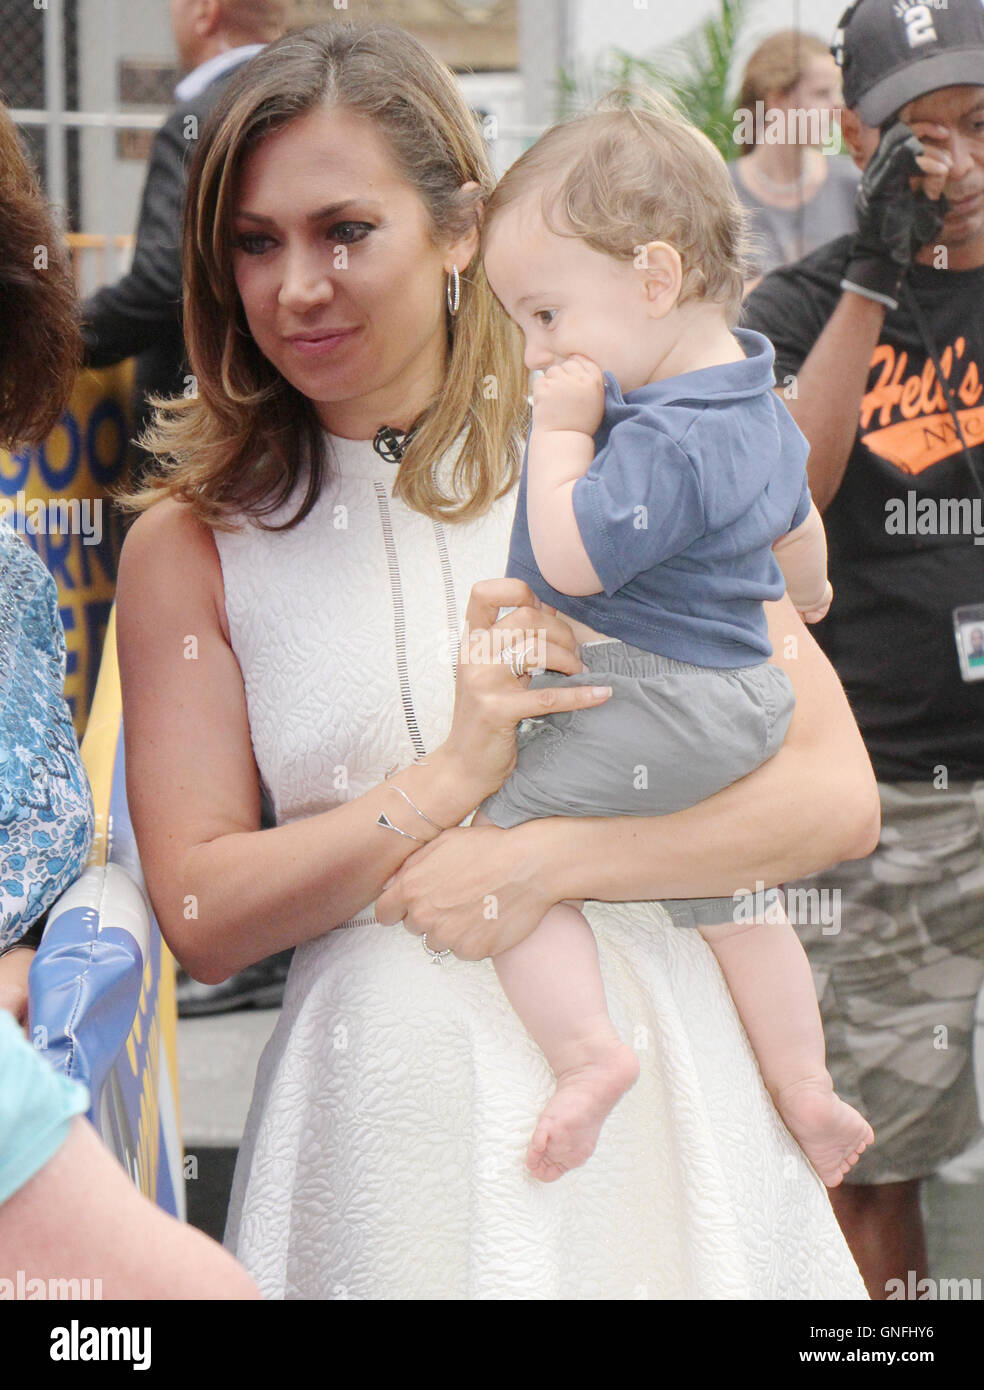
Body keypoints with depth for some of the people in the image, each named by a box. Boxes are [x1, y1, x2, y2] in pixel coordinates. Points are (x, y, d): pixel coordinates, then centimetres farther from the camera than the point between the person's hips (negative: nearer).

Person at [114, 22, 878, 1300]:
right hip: (388, 1095, 0)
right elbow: (203, 917, -5)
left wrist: (543, 860, -17)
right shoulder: (191, 544, 1)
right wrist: (453, 777, -18)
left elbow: (837, 795, -5)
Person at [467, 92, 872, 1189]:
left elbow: (568, 560, -29)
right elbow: (799, 523, 25)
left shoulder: (664, 440, -26)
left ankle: (586, 1048, -14)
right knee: (726, 892, 24)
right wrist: (807, 592, 45)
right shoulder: (757, 408, 8)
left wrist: (562, 435, -19)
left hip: (646, 710, -10)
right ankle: (804, 1090, 31)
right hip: (743, 698, 10)